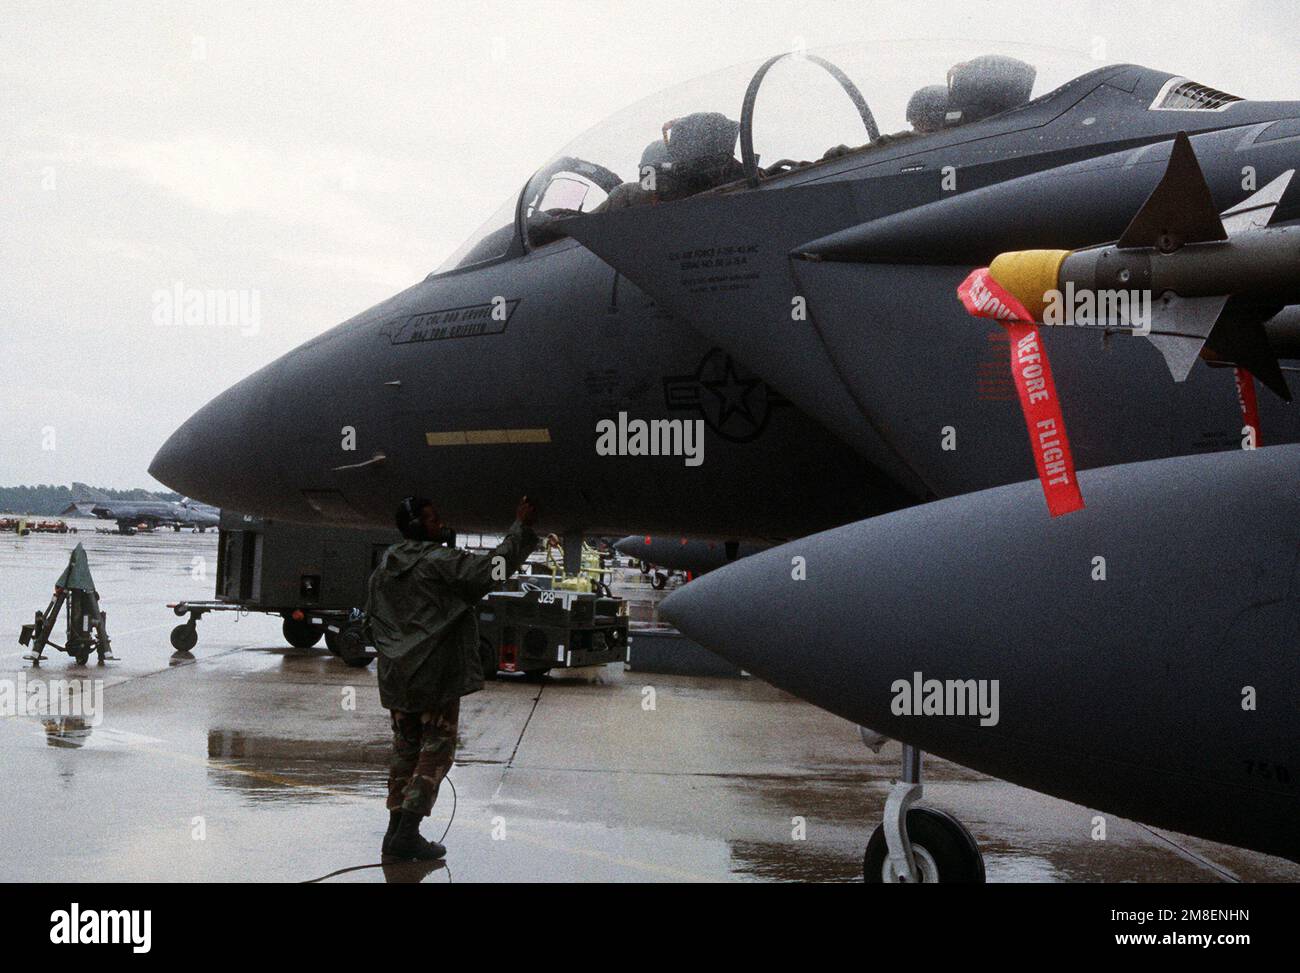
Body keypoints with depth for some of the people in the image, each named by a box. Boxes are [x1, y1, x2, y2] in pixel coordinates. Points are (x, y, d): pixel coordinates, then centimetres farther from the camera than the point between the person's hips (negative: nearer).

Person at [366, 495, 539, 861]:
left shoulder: (383, 570, 12)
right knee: (436, 751, -1)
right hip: (436, 676, -7)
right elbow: (490, 570, -22)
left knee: (405, 750, 14)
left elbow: (374, 619, 18)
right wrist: (520, 528, -16)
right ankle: (407, 834, -6)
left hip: (397, 677, 7)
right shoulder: (439, 562, -13)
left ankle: (396, 831, 14)